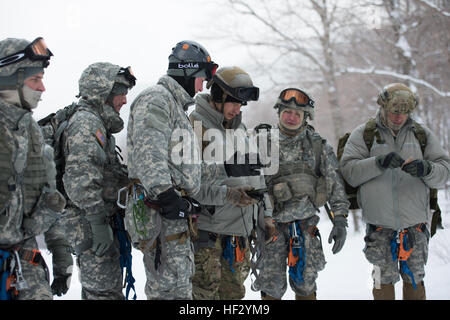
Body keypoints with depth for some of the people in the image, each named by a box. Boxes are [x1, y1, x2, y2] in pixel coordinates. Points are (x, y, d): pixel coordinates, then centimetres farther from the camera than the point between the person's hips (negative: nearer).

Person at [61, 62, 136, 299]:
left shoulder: (99, 123, 21)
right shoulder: (85, 122, -13)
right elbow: (81, 178, -24)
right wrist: (99, 224, -25)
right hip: (89, 223, -11)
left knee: (95, 290, 17)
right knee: (106, 292, -12)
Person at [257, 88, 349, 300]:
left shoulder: (318, 145, 3)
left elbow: (335, 184, 4)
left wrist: (340, 220, -3)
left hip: (305, 222, 1)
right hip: (272, 223, 0)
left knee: (305, 284, 6)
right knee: (271, 285, 0)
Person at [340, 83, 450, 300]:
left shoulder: (423, 135, 10)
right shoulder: (363, 134, 5)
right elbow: (349, 171, -7)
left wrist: (426, 169, -20)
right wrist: (379, 162, -23)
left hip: (415, 224, 2)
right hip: (379, 226, -2)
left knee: (414, 280, 9)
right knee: (384, 279, 2)